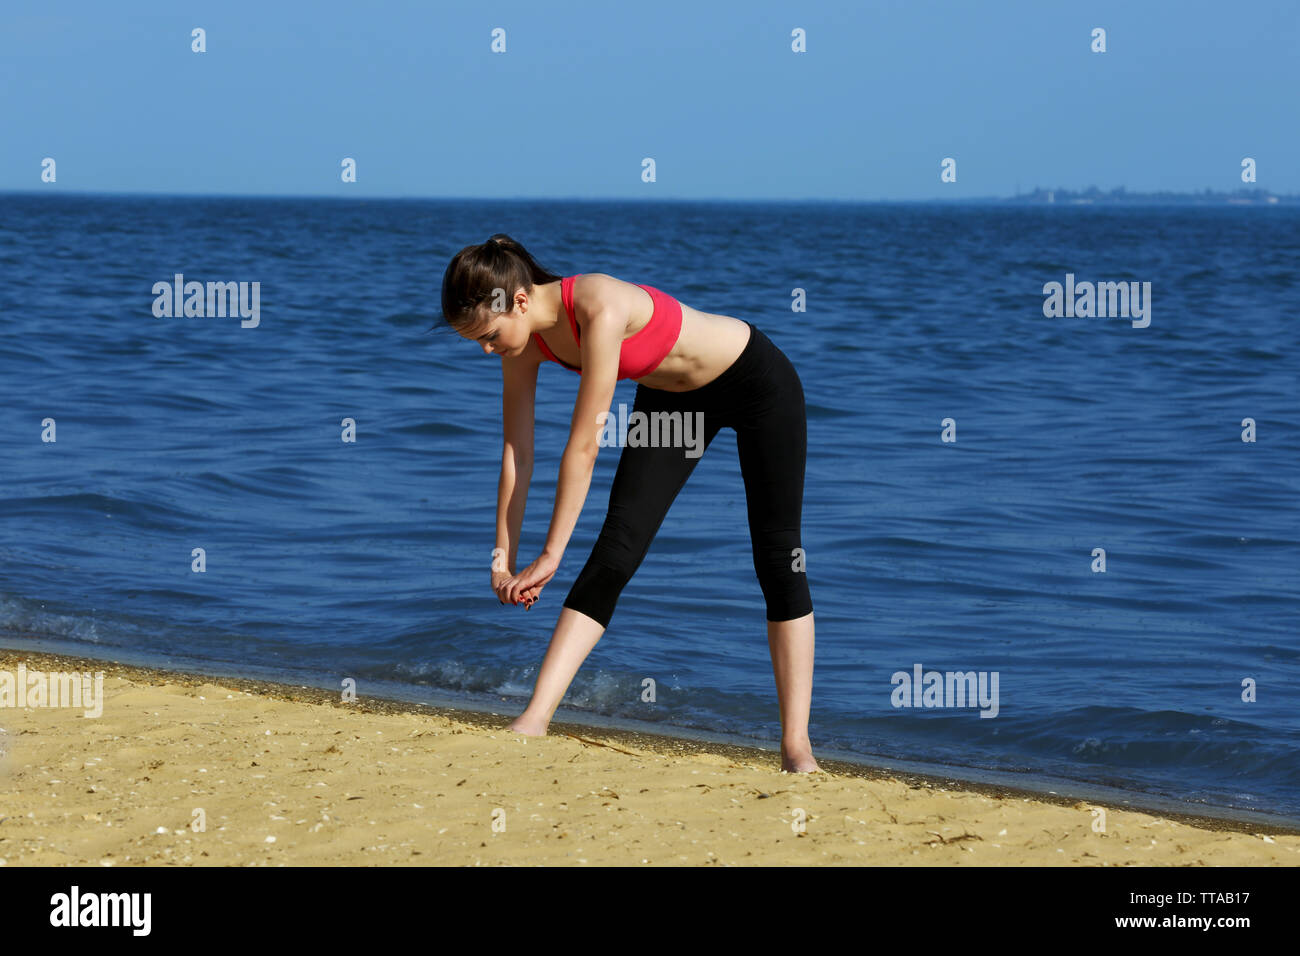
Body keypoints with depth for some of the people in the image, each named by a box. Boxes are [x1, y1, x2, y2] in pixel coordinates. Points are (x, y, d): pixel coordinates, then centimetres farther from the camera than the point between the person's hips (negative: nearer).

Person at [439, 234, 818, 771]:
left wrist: (551, 555, -29)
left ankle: (796, 746, 1)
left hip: (757, 381, -6)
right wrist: (503, 555, -8)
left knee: (778, 560, -4)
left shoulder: (601, 310, -38)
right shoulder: (524, 340, -15)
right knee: (612, 556, -8)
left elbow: (583, 447, -34)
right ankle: (534, 720, -14)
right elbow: (516, 453, -7)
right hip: (672, 398, 6)